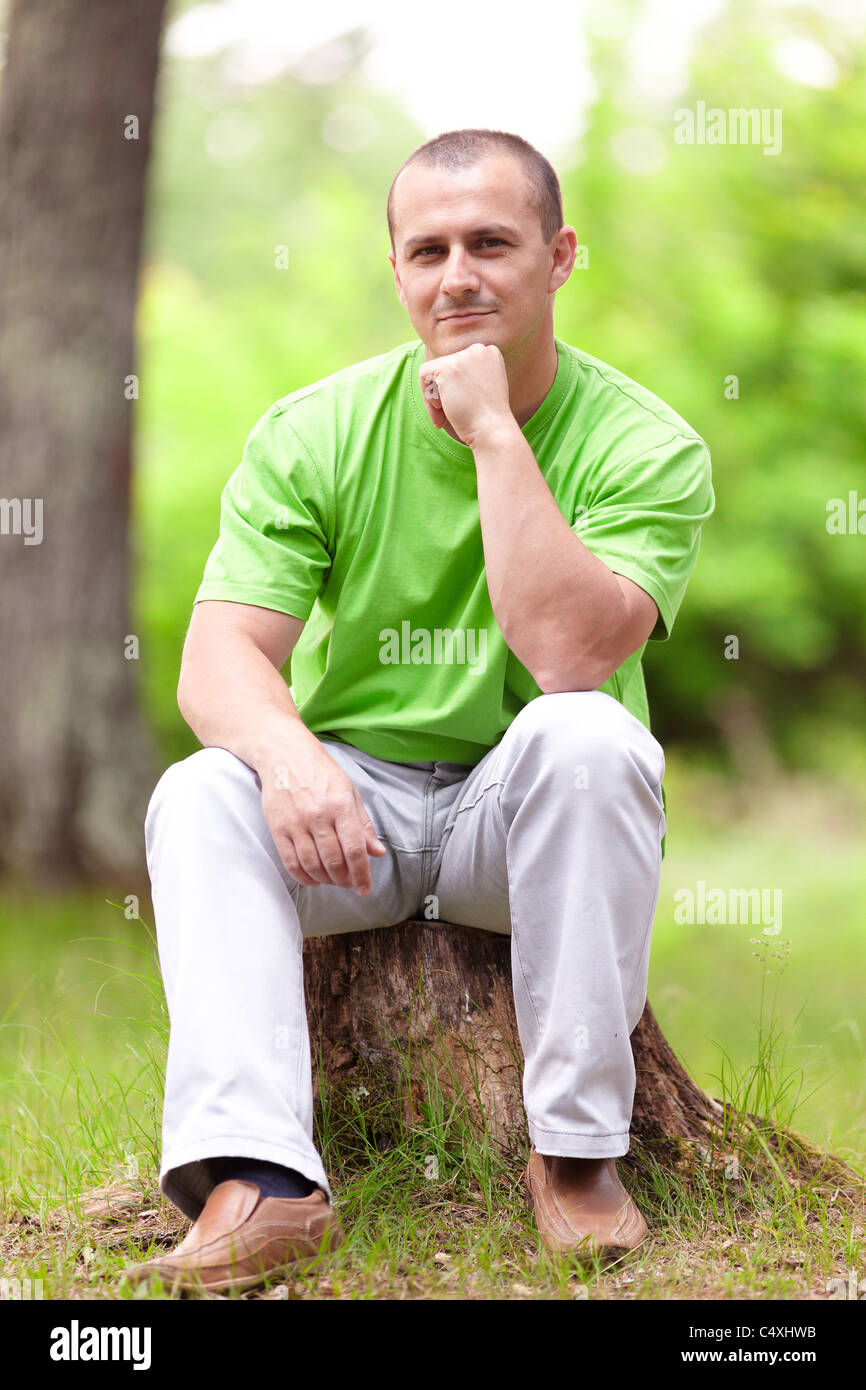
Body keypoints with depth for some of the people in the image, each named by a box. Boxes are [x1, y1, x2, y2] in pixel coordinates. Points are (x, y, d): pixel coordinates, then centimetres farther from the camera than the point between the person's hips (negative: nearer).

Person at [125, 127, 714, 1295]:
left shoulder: (645, 446, -11)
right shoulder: (313, 434, -5)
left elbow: (570, 654, -27)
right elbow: (220, 657, -13)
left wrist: (493, 430, -25)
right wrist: (285, 752, -37)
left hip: (527, 812, -1)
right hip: (352, 803, 2)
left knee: (591, 735, -34)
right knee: (199, 794, -27)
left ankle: (578, 1151, -24)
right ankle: (259, 1178, -37)